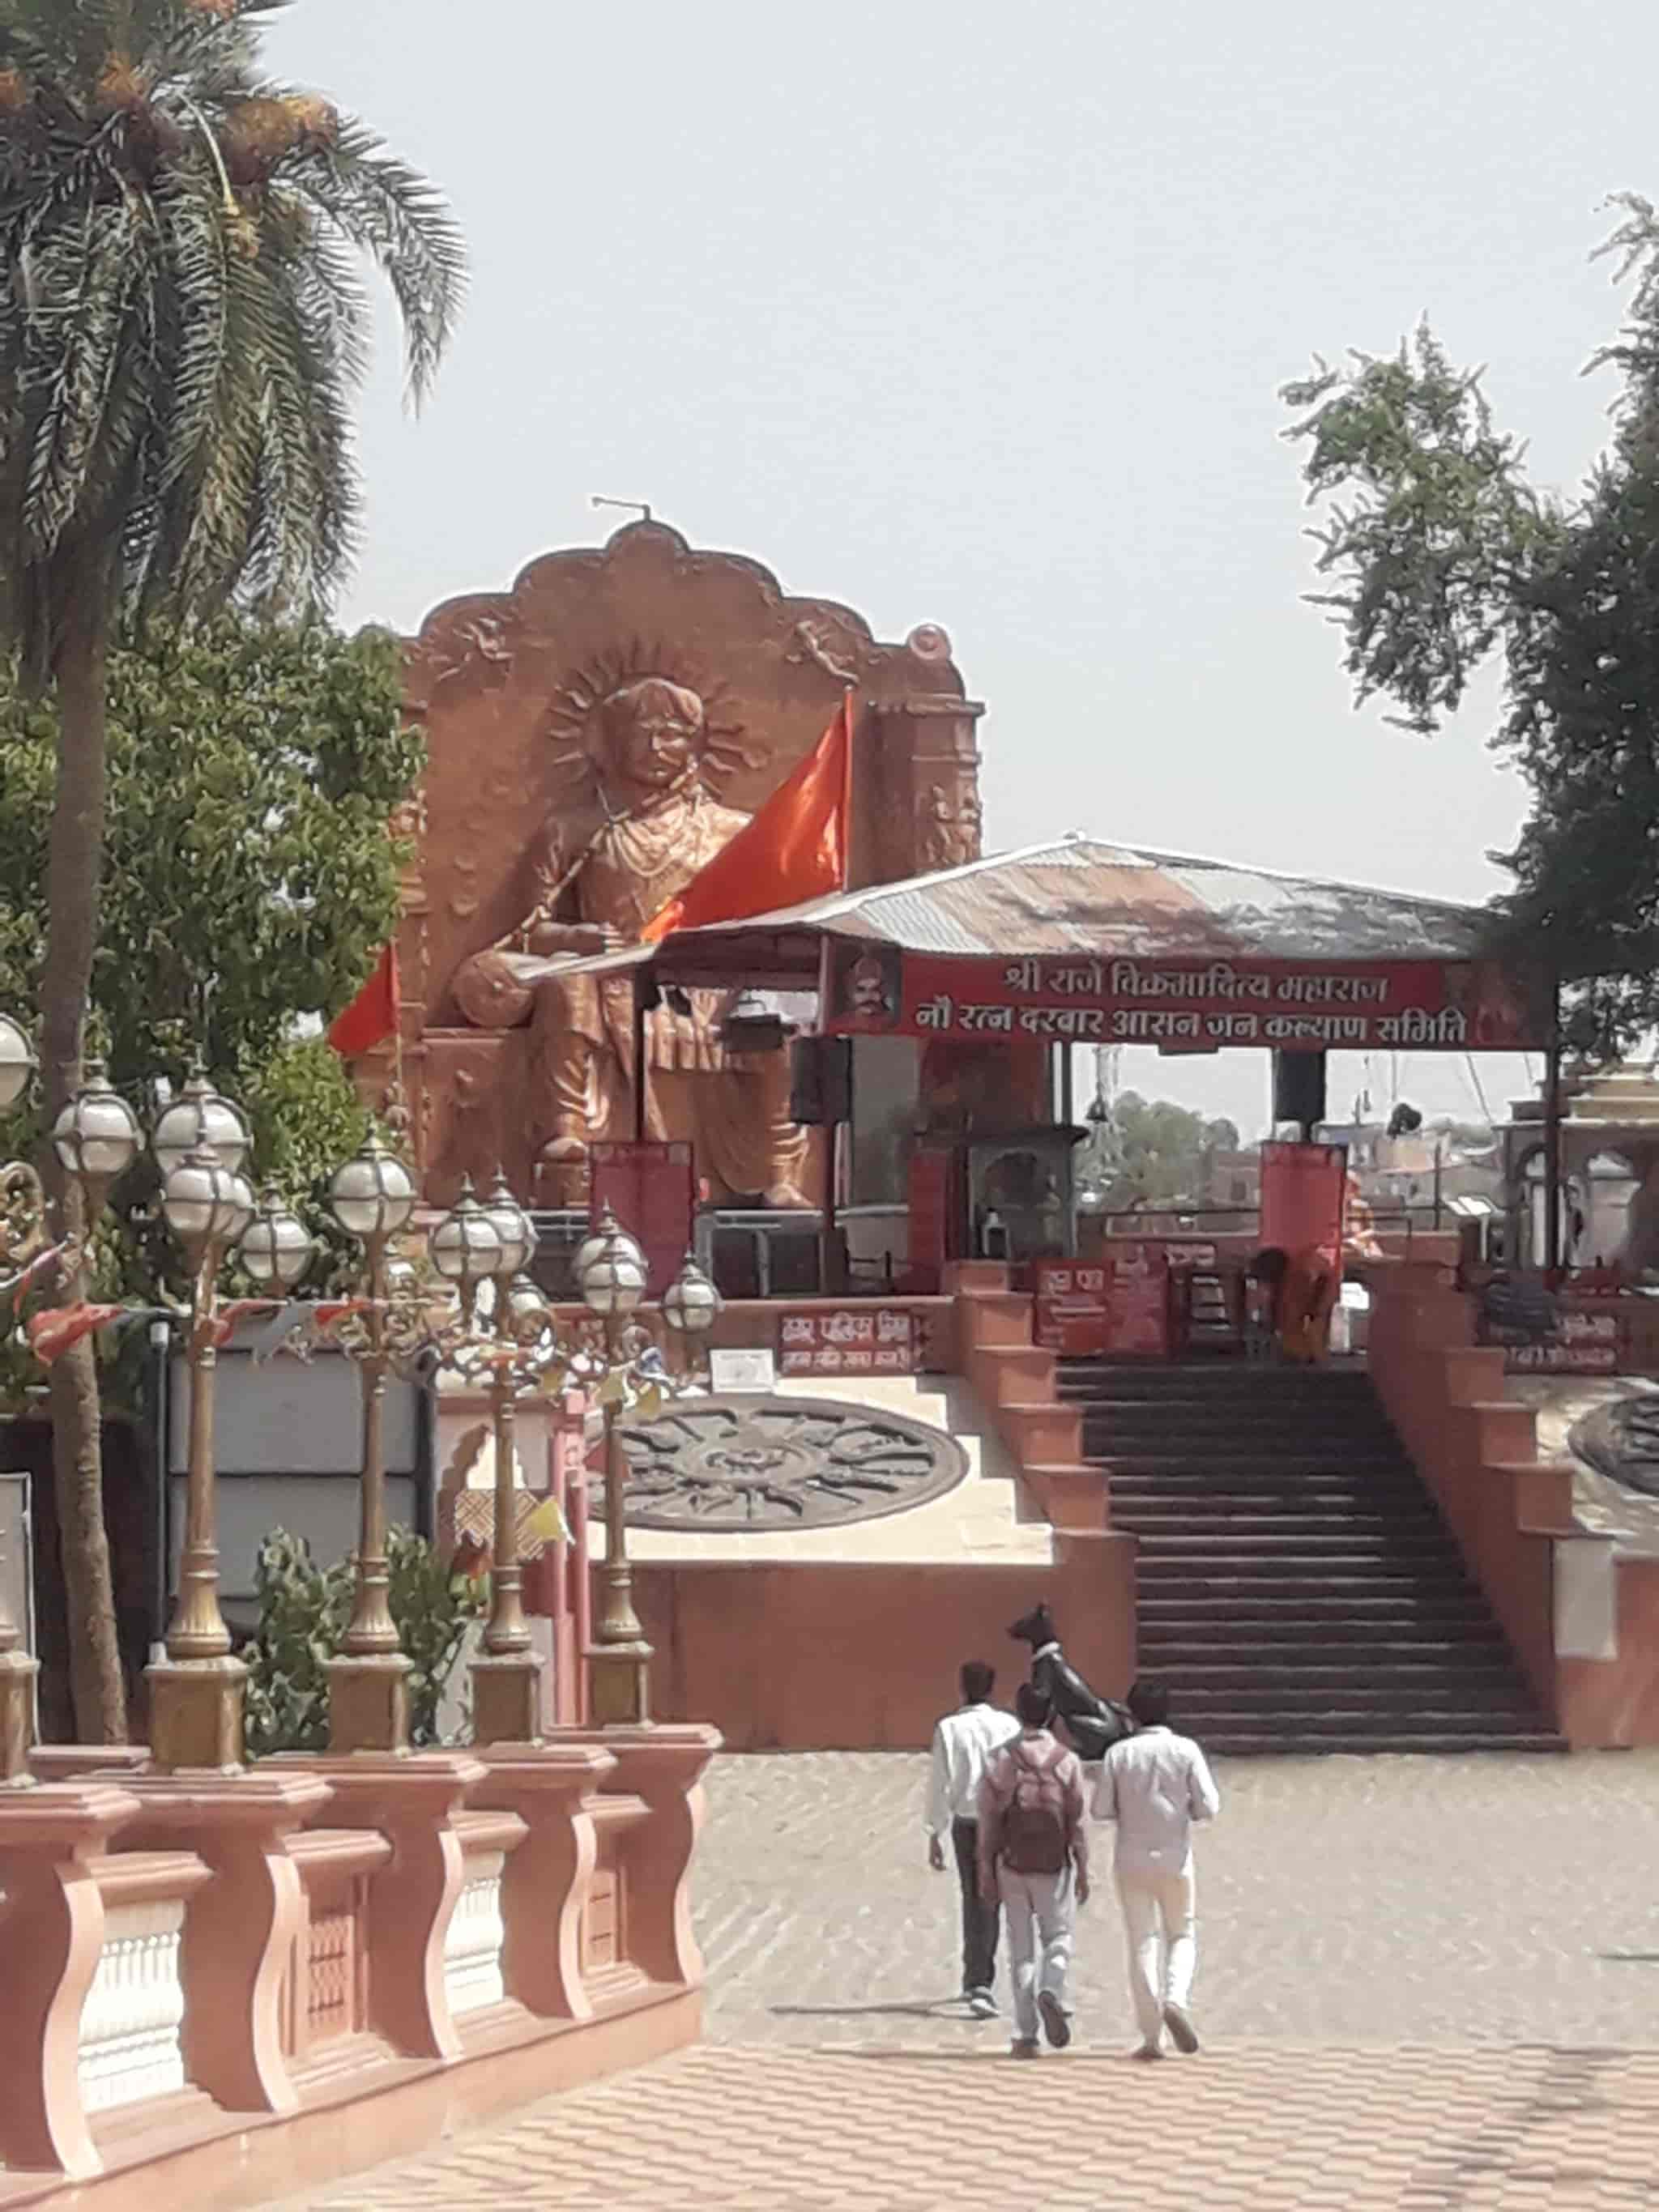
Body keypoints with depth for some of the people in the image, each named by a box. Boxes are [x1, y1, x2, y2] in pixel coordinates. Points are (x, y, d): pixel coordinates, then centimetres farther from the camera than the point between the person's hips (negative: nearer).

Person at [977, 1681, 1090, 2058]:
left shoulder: (1002, 1761, -5)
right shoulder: (1067, 1762, -5)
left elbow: (989, 1821, -3)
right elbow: (1078, 1822, -2)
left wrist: (986, 1874, 3)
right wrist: (1083, 1872, 6)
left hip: (1013, 1866, 1)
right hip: (1054, 1866, -1)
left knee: (1021, 1946, 7)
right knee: (1058, 1937, 14)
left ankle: (1025, 2034, 6)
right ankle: (1052, 1992, -16)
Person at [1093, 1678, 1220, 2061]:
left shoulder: (1119, 1753, -2)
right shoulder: (1185, 1750, -5)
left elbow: (1101, 1810, -2)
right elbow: (1208, 1806, -8)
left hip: (1132, 1860, 1)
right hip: (1174, 1859, -1)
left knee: (1143, 1943, 5)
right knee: (1183, 1935, 14)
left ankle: (1152, 2036, 1)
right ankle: (1176, 2001, -14)